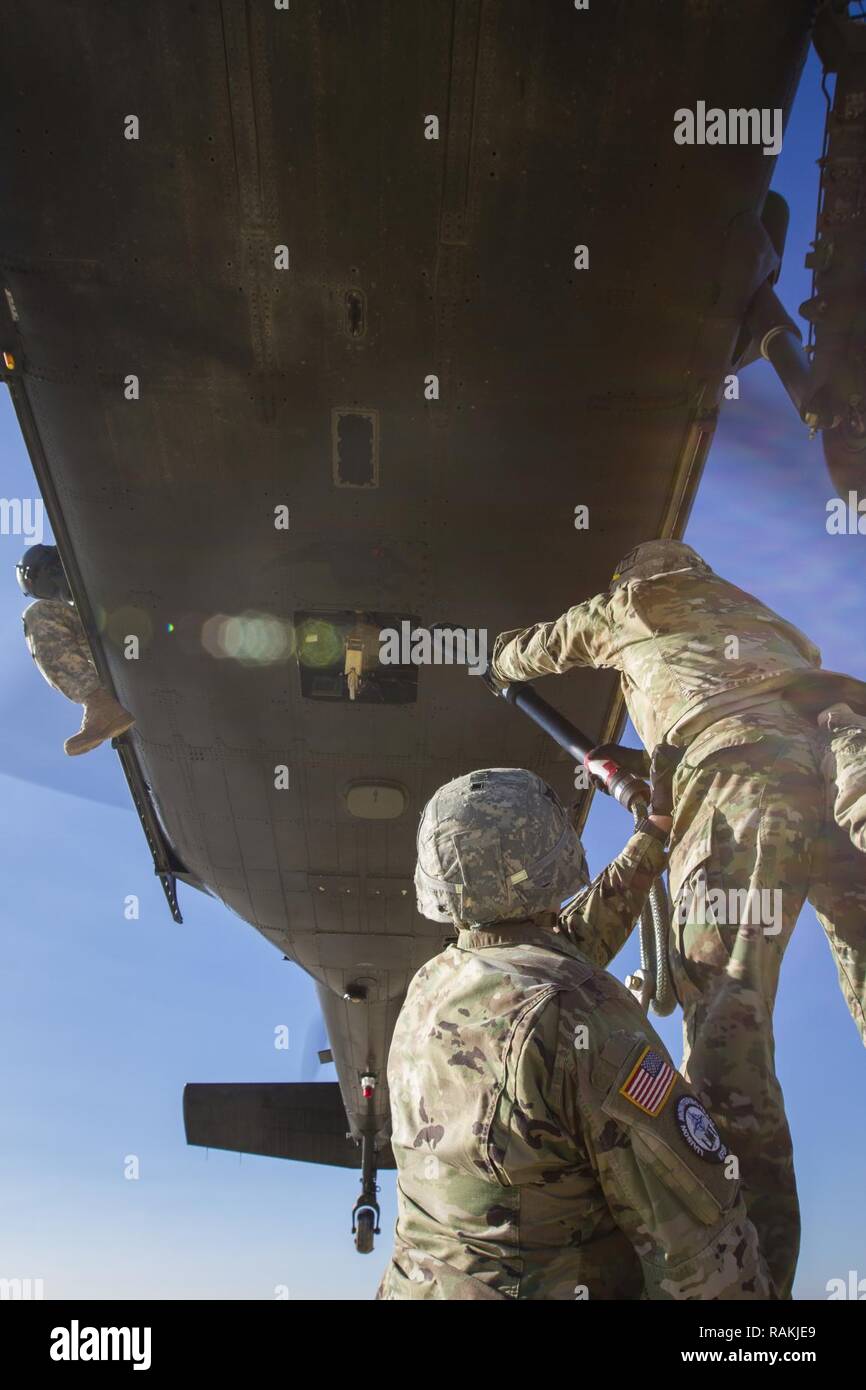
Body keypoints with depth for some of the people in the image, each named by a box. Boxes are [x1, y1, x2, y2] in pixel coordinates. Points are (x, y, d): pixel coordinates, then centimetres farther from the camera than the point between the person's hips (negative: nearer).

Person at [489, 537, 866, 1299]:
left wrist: (508, 650, 63)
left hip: (739, 777, -5)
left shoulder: (628, 603, 28)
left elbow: (513, 658, 40)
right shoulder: (751, 607, 39)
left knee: (725, 1016, -10)